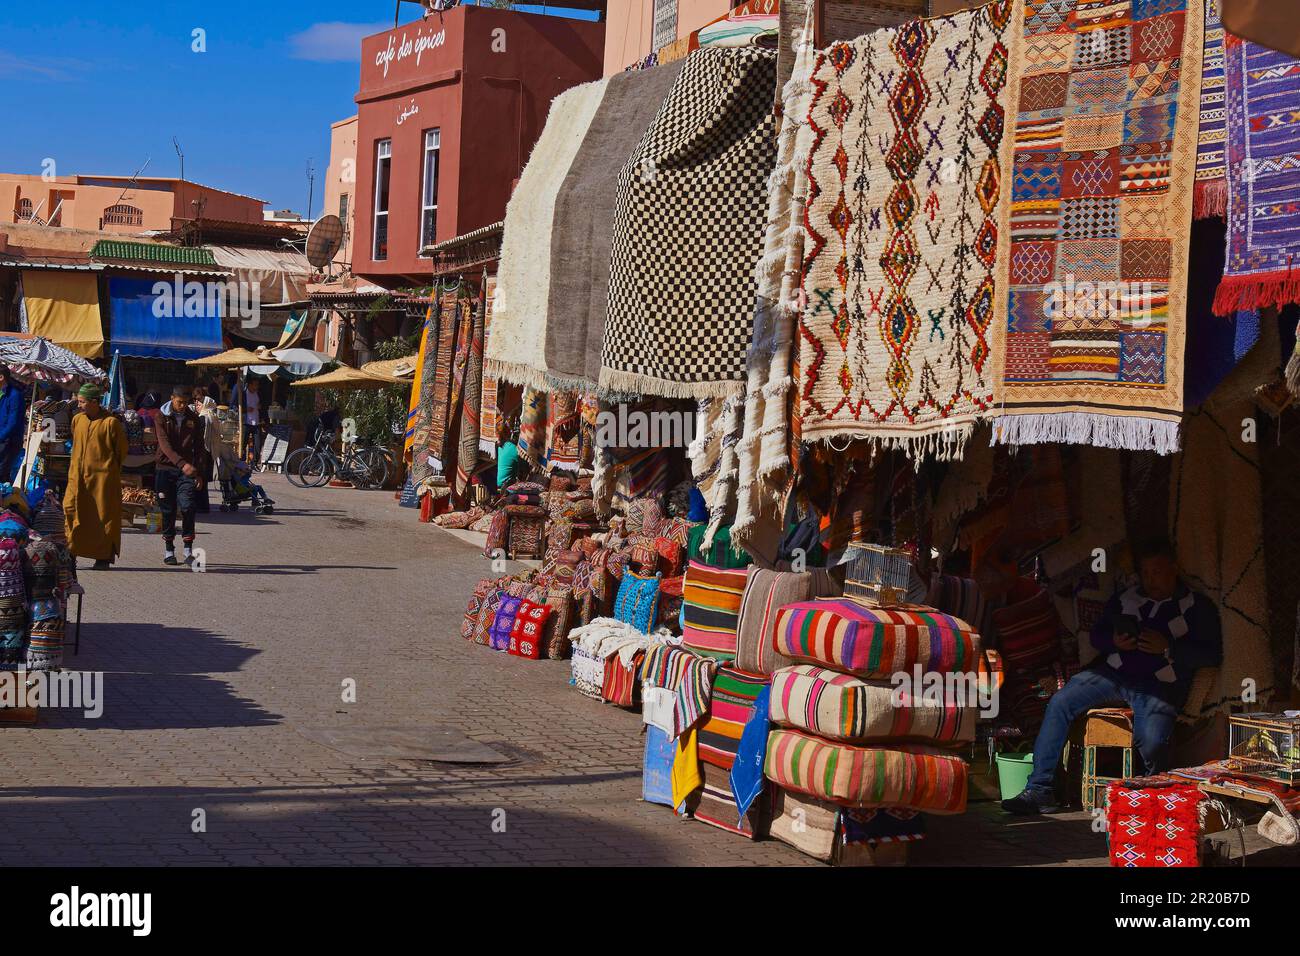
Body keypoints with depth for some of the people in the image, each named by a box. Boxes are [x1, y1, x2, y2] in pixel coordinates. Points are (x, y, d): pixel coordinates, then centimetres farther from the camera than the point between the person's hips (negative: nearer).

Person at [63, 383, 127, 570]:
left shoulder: (111, 422, -9)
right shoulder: (77, 419, 8)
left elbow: (122, 450, 0)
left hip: (103, 477, -5)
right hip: (78, 475, 5)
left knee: (103, 516, 2)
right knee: (70, 509, -7)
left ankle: (103, 556, 11)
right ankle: (69, 552, -2)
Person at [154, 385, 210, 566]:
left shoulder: (194, 419, 8)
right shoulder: (162, 417, -1)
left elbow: (200, 447, 11)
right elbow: (165, 444, -13)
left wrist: (200, 473, 3)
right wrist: (182, 464, -26)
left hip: (187, 471, 1)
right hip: (165, 469, -1)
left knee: (188, 507, -11)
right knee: (168, 510, 4)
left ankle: (188, 550, -5)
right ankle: (169, 551, 13)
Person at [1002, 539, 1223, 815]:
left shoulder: (1198, 606, 7)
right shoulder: (1125, 598, 17)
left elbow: (1212, 655, -1)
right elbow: (1096, 635, 18)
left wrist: (1167, 648, -14)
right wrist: (1114, 642, -6)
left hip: (1158, 686, -4)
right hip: (1113, 675, 4)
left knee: (1152, 743, -31)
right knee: (1059, 702, -19)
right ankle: (1040, 790, -19)